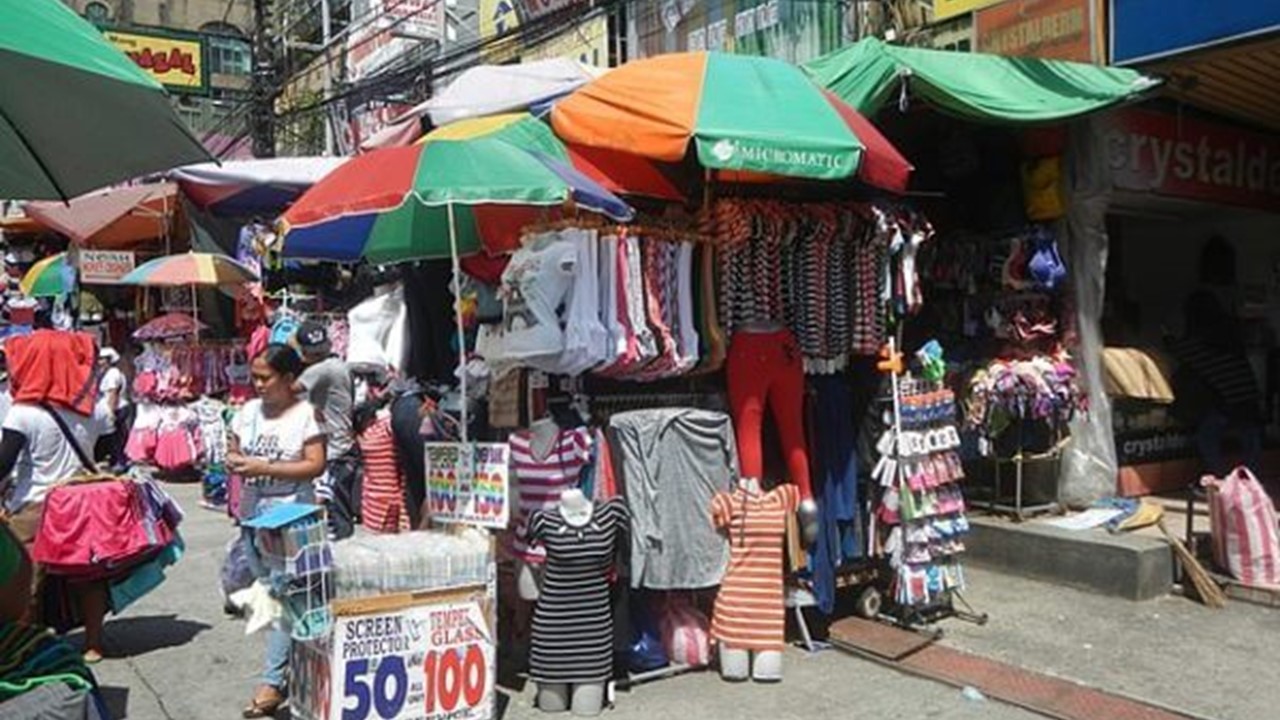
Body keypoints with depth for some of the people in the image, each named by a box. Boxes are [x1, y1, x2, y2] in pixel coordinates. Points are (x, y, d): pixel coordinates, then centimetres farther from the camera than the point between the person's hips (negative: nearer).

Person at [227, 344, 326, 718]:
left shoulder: (306, 414, -10)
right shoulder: (249, 410, 7)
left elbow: (316, 465, -15)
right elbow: (233, 451, 16)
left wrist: (264, 468, -20)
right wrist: (234, 461, -8)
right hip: (253, 514, 7)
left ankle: (273, 682, 0)